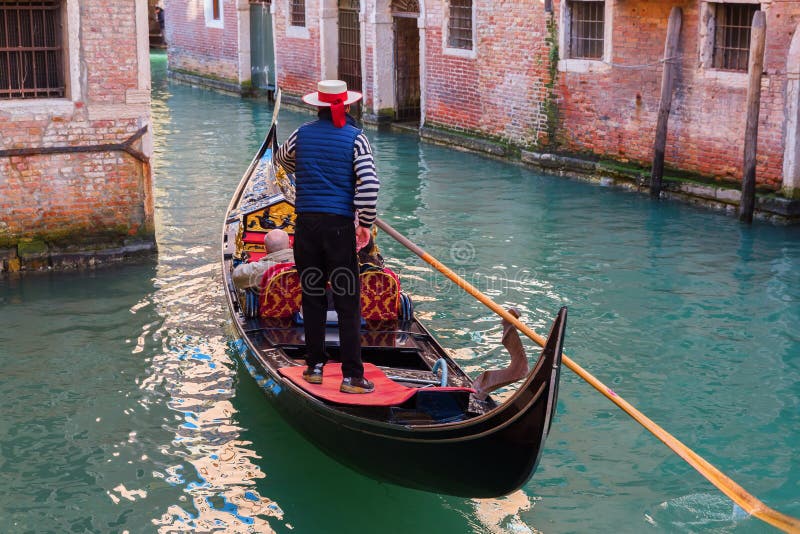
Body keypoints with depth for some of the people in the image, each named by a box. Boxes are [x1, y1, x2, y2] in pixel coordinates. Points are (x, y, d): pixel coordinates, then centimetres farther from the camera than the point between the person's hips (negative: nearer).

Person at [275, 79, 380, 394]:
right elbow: (369, 184, -14)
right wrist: (365, 223, -3)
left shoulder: (301, 135, 5)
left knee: (312, 297, 13)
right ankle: (351, 375, 1)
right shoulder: (355, 138, -5)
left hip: (306, 224, 3)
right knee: (348, 303, 2)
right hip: (340, 225, -3)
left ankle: (315, 366, 20)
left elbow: (282, 160, 26)